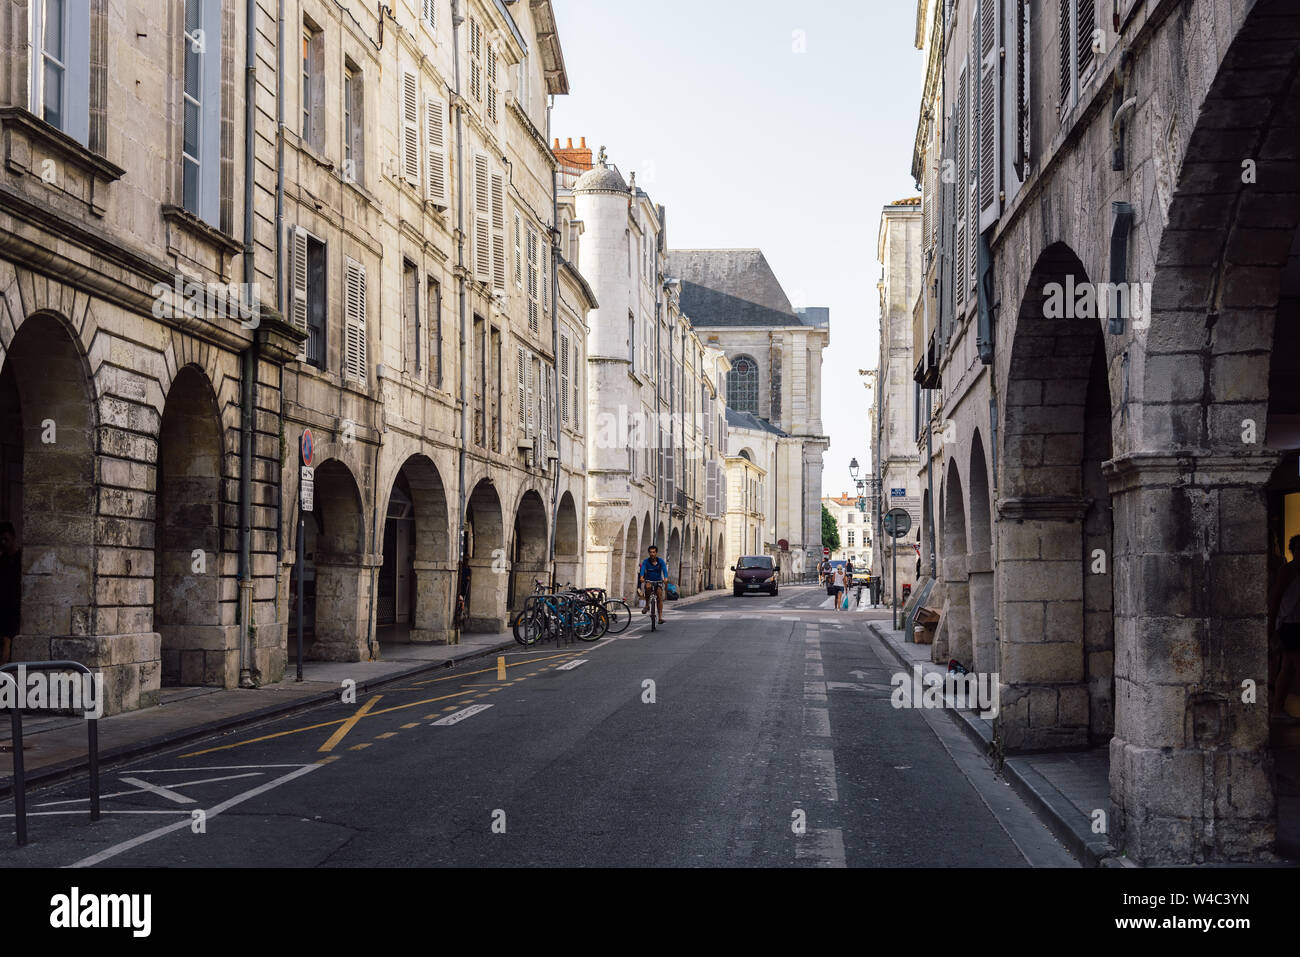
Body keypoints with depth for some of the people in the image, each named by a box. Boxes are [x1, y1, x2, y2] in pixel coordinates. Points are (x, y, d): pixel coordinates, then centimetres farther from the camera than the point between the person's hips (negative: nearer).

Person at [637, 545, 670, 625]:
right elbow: (642, 569, -25)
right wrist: (641, 577, -47)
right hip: (649, 581, -1)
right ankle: (647, 605, -17)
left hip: (658, 581, 1)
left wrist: (665, 578, -44)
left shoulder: (660, 561, -8)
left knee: (660, 596, -18)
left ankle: (660, 617, -18)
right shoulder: (646, 561, -8)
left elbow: (664, 569, -24)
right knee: (647, 586, -35)